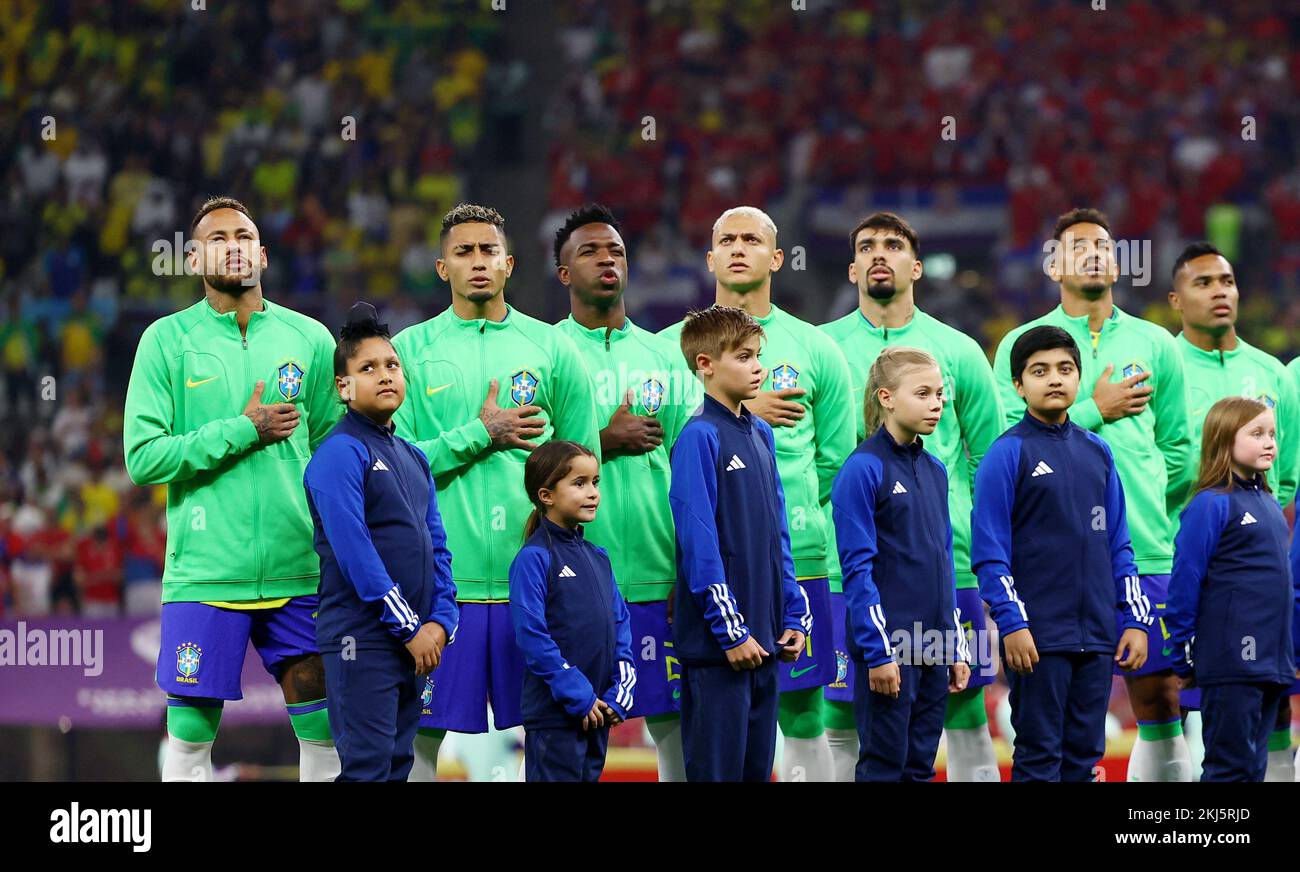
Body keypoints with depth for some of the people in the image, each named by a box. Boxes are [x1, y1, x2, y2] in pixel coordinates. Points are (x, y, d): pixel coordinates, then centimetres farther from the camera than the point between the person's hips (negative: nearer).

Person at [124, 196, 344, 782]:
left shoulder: (310, 339, 8)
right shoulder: (166, 340, 1)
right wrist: (243, 431, -12)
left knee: (324, 733, 3)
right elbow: (143, 457, -7)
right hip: (204, 574, -2)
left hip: (298, 573, 2)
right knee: (190, 739, -1)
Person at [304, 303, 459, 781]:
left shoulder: (413, 458, 16)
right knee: (367, 768, -10)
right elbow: (354, 550, -17)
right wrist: (409, 628, -16)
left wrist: (440, 621, -1)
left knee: (398, 764, 10)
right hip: (363, 641, -8)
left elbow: (437, 545, 15)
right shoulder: (340, 453, -10)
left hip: (415, 640, 8)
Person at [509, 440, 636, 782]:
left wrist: (620, 694, 1)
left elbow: (621, 626, 14)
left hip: (598, 714, 7)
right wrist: (577, 696, -16)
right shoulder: (534, 558, -10)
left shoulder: (598, 557, 13)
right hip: (552, 715, -7)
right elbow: (532, 636, -16)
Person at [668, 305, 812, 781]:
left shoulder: (760, 434, 12)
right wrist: (729, 629, -17)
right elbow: (698, 542, -16)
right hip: (717, 641, -8)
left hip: (763, 637, 8)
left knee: (758, 764, 11)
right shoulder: (700, 437, -12)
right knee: (716, 766, -3)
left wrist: (795, 614, 10)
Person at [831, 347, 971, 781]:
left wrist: (957, 647, 13)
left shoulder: (934, 470, 11)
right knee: (884, 766, -2)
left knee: (920, 767, 9)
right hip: (888, 648, -7)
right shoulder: (863, 469, -10)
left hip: (933, 648, 7)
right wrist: (878, 651, -16)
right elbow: (858, 568, -13)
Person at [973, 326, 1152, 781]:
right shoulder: (1008, 453, -5)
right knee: (1039, 758, -3)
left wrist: (1136, 619, 9)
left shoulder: (1096, 452, 13)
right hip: (1038, 637, -6)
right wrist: (1011, 623, -16)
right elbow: (989, 551, -8)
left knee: (1083, 756, 9)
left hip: (1097, 636, 6)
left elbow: (1118, 544, 15)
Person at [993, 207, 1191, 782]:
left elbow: (1177, 449, 17)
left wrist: (1145, 513, 14)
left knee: (1159, 702, 0)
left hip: (1146, 553, 2)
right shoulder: (1021, 344, 5)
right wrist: (1096, 410, -7)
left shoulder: (1155, 344, 12)